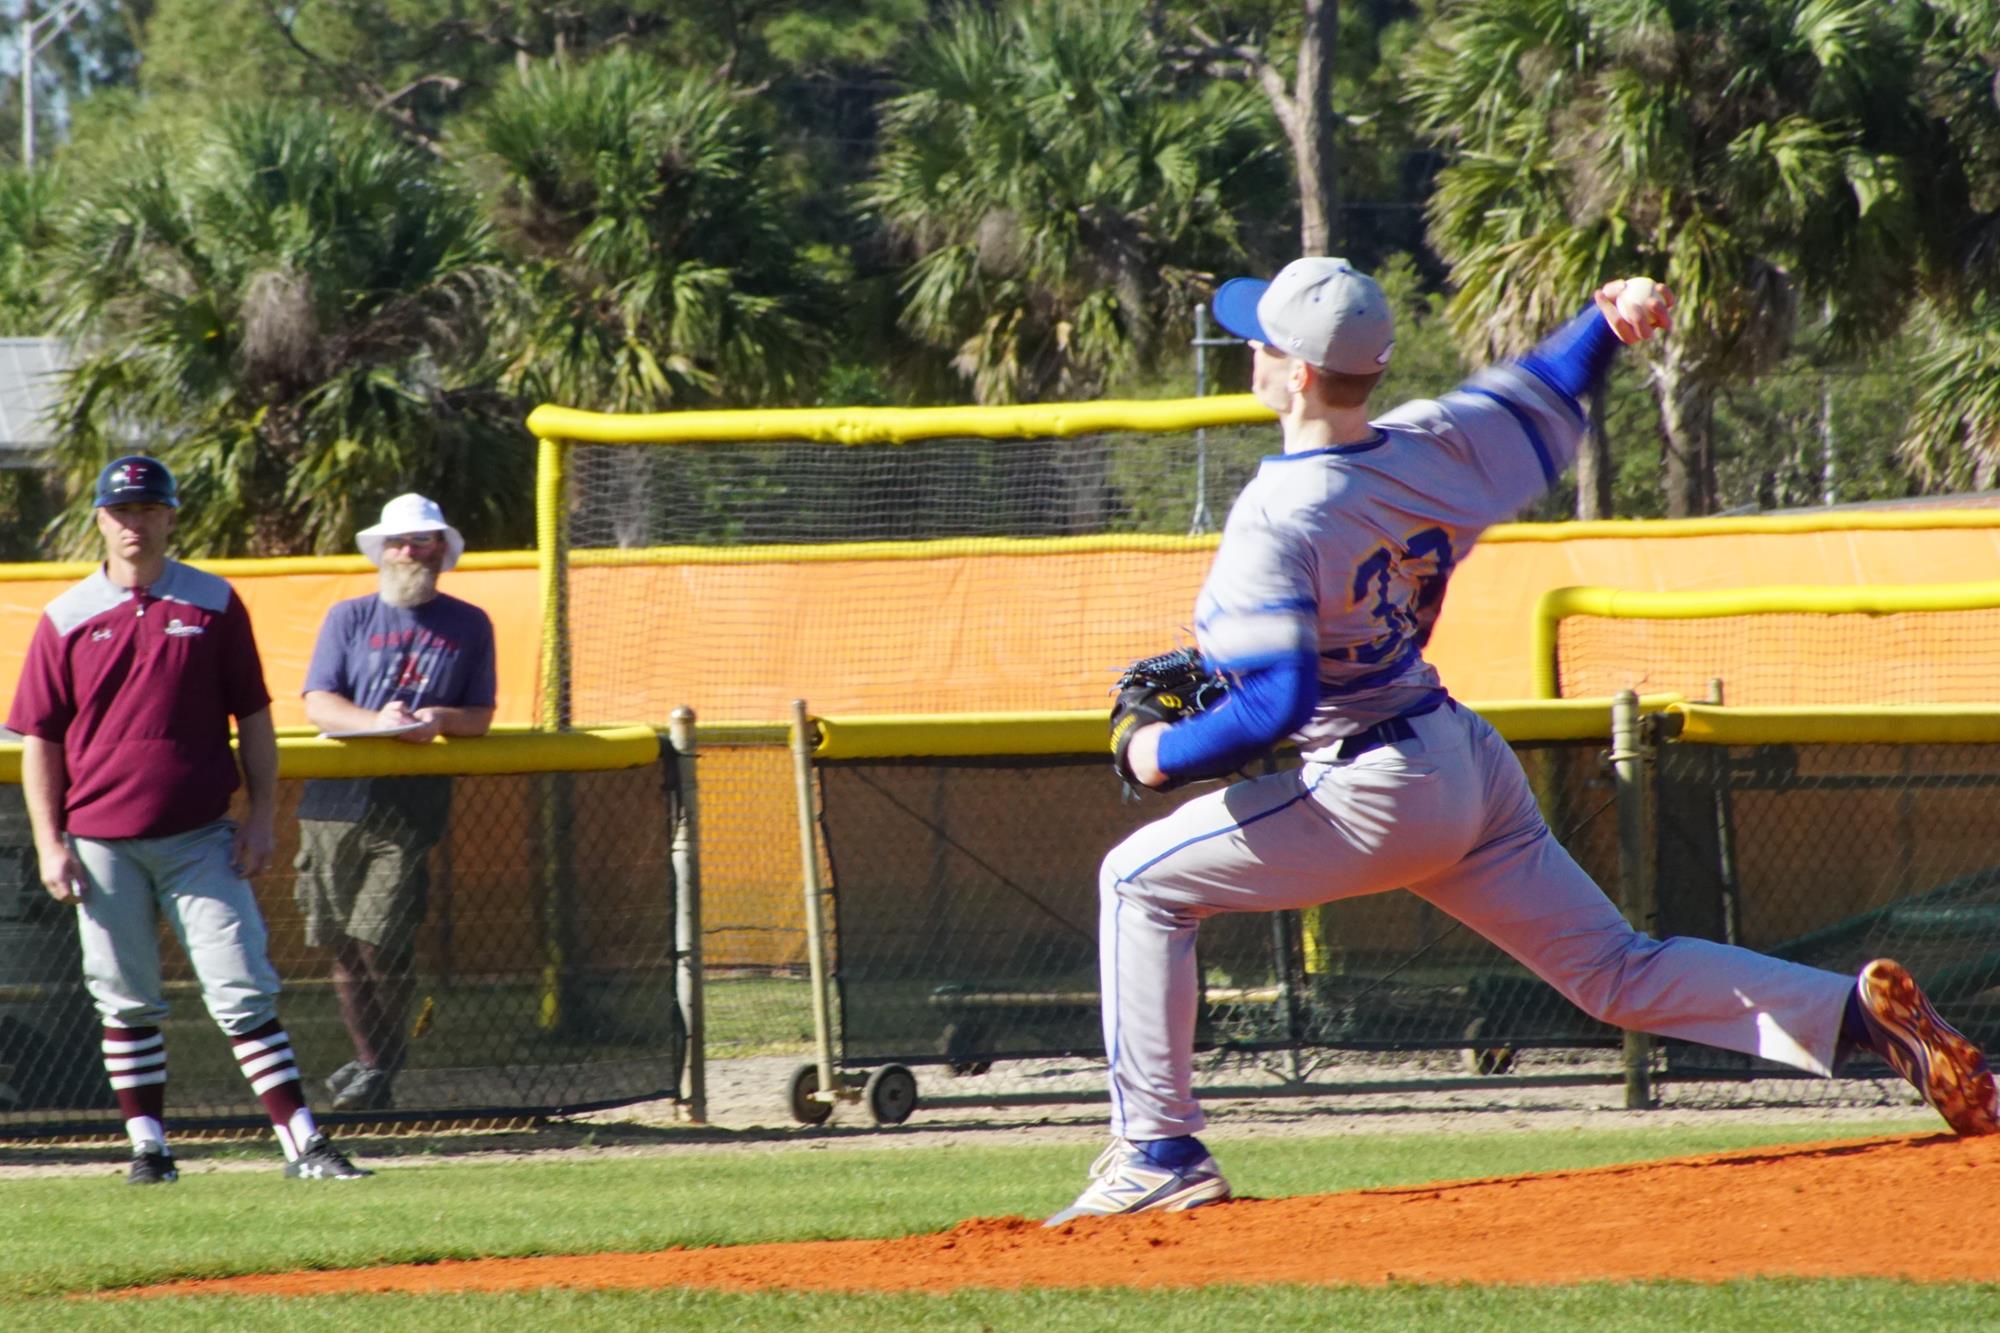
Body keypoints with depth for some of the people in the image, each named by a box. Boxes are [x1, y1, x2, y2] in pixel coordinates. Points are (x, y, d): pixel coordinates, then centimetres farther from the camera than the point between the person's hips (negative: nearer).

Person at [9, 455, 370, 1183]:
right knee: (125, 1002, 6)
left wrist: (261, 816, -1)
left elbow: (253, 717, 6)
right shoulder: (66, 618, 4)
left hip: (200, 840, -1)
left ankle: (302, 1143, -7)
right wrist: (49, 843, -3)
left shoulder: (214, 604, 4)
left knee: (242, 989, -5)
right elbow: (40, 739, 5)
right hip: (101, 844, 1)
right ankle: (148, 1145, 15)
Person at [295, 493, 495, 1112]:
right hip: (336, 803, 2)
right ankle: (370, 1057, 16)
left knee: (378, 941, -12)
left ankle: (381, 1069, 1)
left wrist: (439, 720, -12)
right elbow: (318, 704, 1)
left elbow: (480, 716, 10)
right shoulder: (348, 618, 11)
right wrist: (376, 722, -18)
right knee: (342, 947, 2)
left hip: (411, 809, -2)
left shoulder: (469, 625, 13)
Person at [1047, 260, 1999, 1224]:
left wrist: (1166, 754, -12)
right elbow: (1542, 404, 22)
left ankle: (1160, 1152, 4)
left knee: (1141, 882, 6)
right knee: (1617, 973, 12)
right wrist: (1606, 321, 17)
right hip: (1472, 766, 8)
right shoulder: (1431, 448, 1)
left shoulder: (1275, 523, -20)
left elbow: (1273, 707, -26)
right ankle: (1858, 1011, -4)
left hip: (1375, 795, -8)